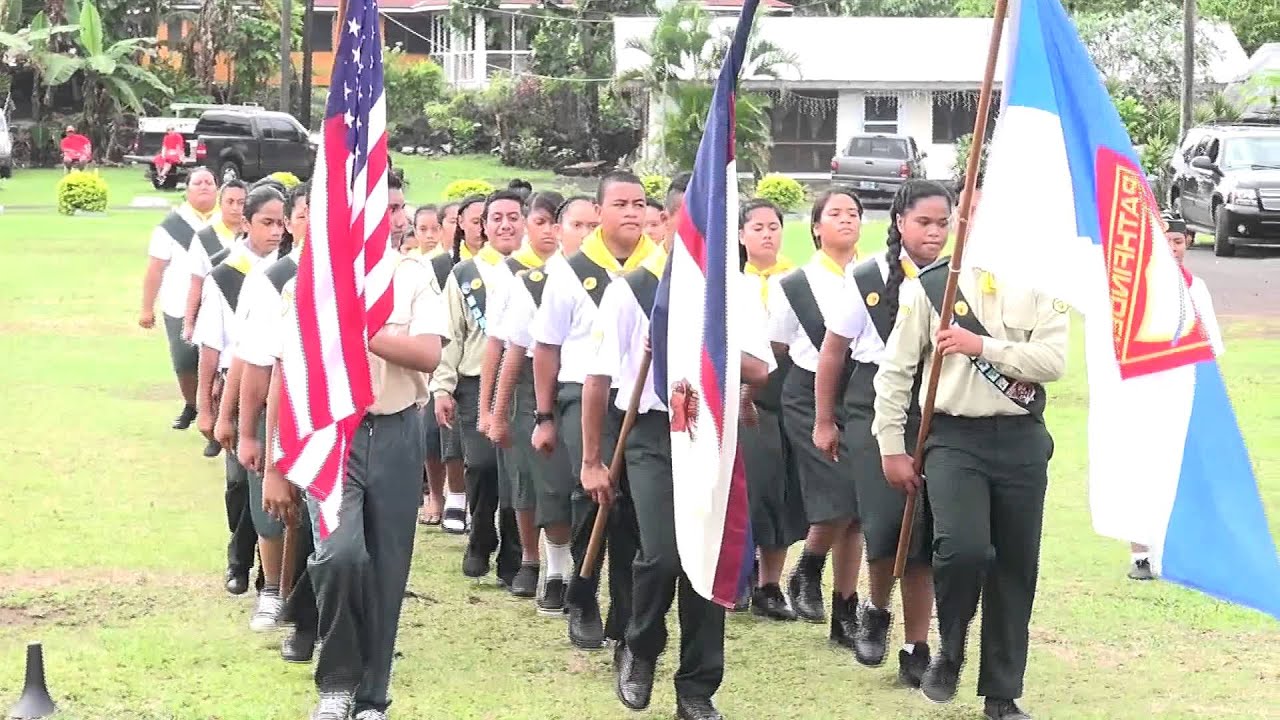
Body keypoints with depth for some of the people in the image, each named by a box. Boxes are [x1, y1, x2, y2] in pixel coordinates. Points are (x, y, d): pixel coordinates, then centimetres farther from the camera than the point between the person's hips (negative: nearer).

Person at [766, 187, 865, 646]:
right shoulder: (795, 286, 3)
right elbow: (773, 351, 10)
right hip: (811, 397, -2)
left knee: (855, 511, 3)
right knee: (836, 504, -15)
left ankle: (845, 613, 13)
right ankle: (807, 573, 14)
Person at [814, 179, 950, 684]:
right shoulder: (869, 279, 0)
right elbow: (832, 354, 8)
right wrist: (824, 422, 10)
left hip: (935, 419, 2)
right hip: (875, 413, -2)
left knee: (924, 530, 1)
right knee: (887, 519, -17)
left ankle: (916, 648, 13)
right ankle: (877, 610, 13)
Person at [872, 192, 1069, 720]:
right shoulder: (930, 286, 1)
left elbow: (1054, 360, -8)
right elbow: (895, 370, 3)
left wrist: (983, 346, -15)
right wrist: (892, 448, 0)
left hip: (1022, 440, 2)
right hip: (956, 438, -2)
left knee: (1016, 568, 7)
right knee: (963, 549, -22)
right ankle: (949, 653, 6)